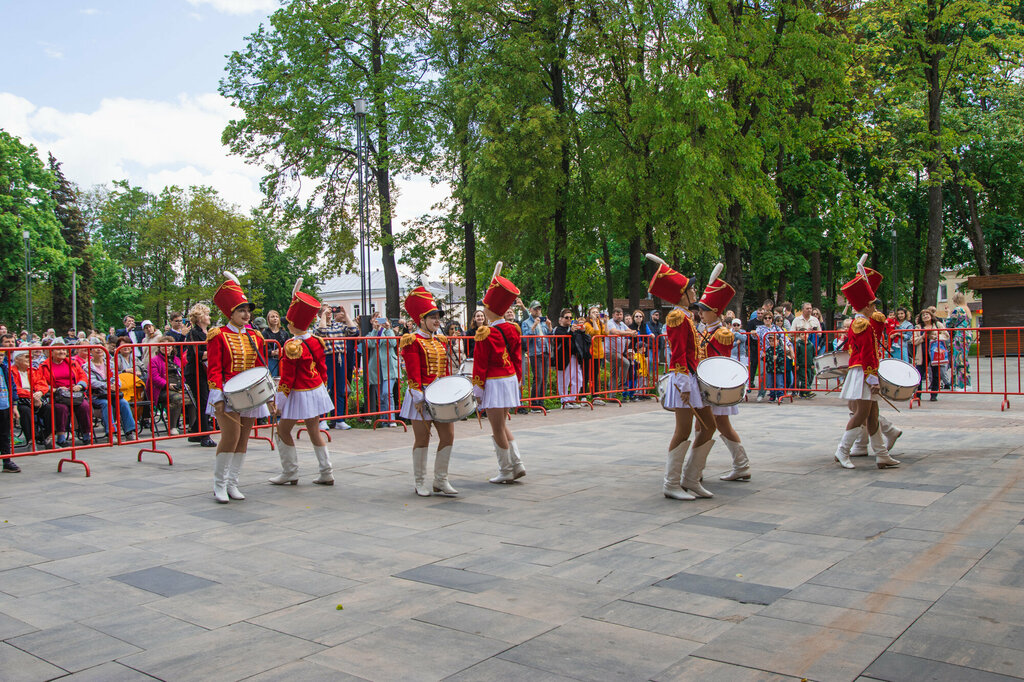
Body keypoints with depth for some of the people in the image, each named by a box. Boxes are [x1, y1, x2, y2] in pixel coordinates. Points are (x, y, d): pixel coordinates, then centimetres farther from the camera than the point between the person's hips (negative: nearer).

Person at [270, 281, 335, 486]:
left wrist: (278, 401, -8)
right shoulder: (316, 342, 2)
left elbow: (287, 378, -16)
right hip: (317, 390, 7)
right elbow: (322, 369, 11)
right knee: (314, 430, 13)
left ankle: (290, 473, 14)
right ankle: (326, 473, 14)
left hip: (299, 395, -7)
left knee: (283, 431, 8)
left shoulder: (292, 346, -19)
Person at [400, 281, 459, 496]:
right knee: (422, 439, 2)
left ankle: (441, 480, 12)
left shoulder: (440, 341, 14)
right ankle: (420, 482, 14)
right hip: (423, 395, -7)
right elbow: (413, 374, -14)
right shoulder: (413, 342, -7)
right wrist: (418, 398, -20)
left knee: (448, 436, 2)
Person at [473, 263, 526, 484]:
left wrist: (477, 391, -6)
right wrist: (517, 381, 20)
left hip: (494, 383, -8)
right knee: (502, 425, 19)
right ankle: (517, 465, 15)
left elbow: (480, 365, -13)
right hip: (510, 380, 8)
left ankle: (505, 471, 10)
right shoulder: (513, 329, 5)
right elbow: (518, 359, 12)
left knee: (498, 428, 2)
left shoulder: (485, 334, -16)